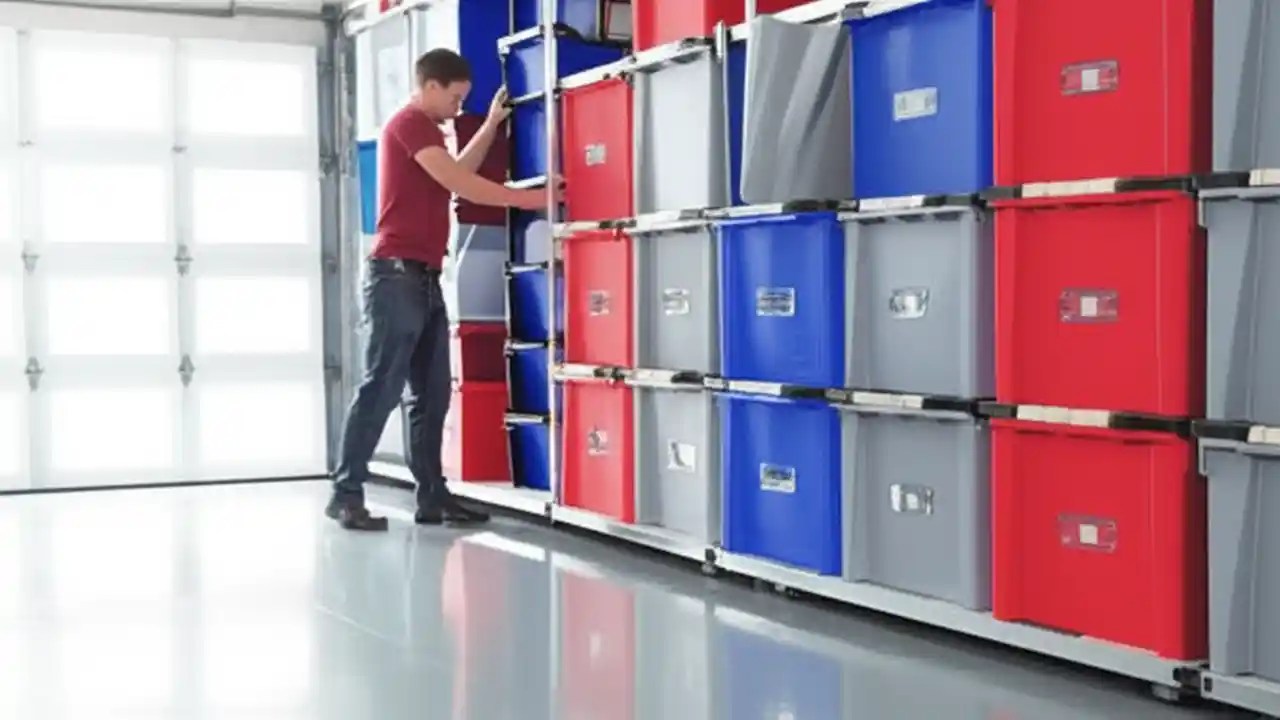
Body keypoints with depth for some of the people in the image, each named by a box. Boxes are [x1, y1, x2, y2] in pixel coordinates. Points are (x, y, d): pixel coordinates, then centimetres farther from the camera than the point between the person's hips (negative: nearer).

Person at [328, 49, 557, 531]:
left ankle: (433, 496, 9)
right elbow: (460, 184, -16)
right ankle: (345, 495, -5)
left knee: (432, 394, 7)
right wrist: (527, 199, -14)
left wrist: (492, 125, 21)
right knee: (381, 389, -10)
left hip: (423, 278, 10)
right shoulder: (409, 123, -9)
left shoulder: (424, 131, 23)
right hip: (397, 276, -10)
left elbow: (459, 171, 26)